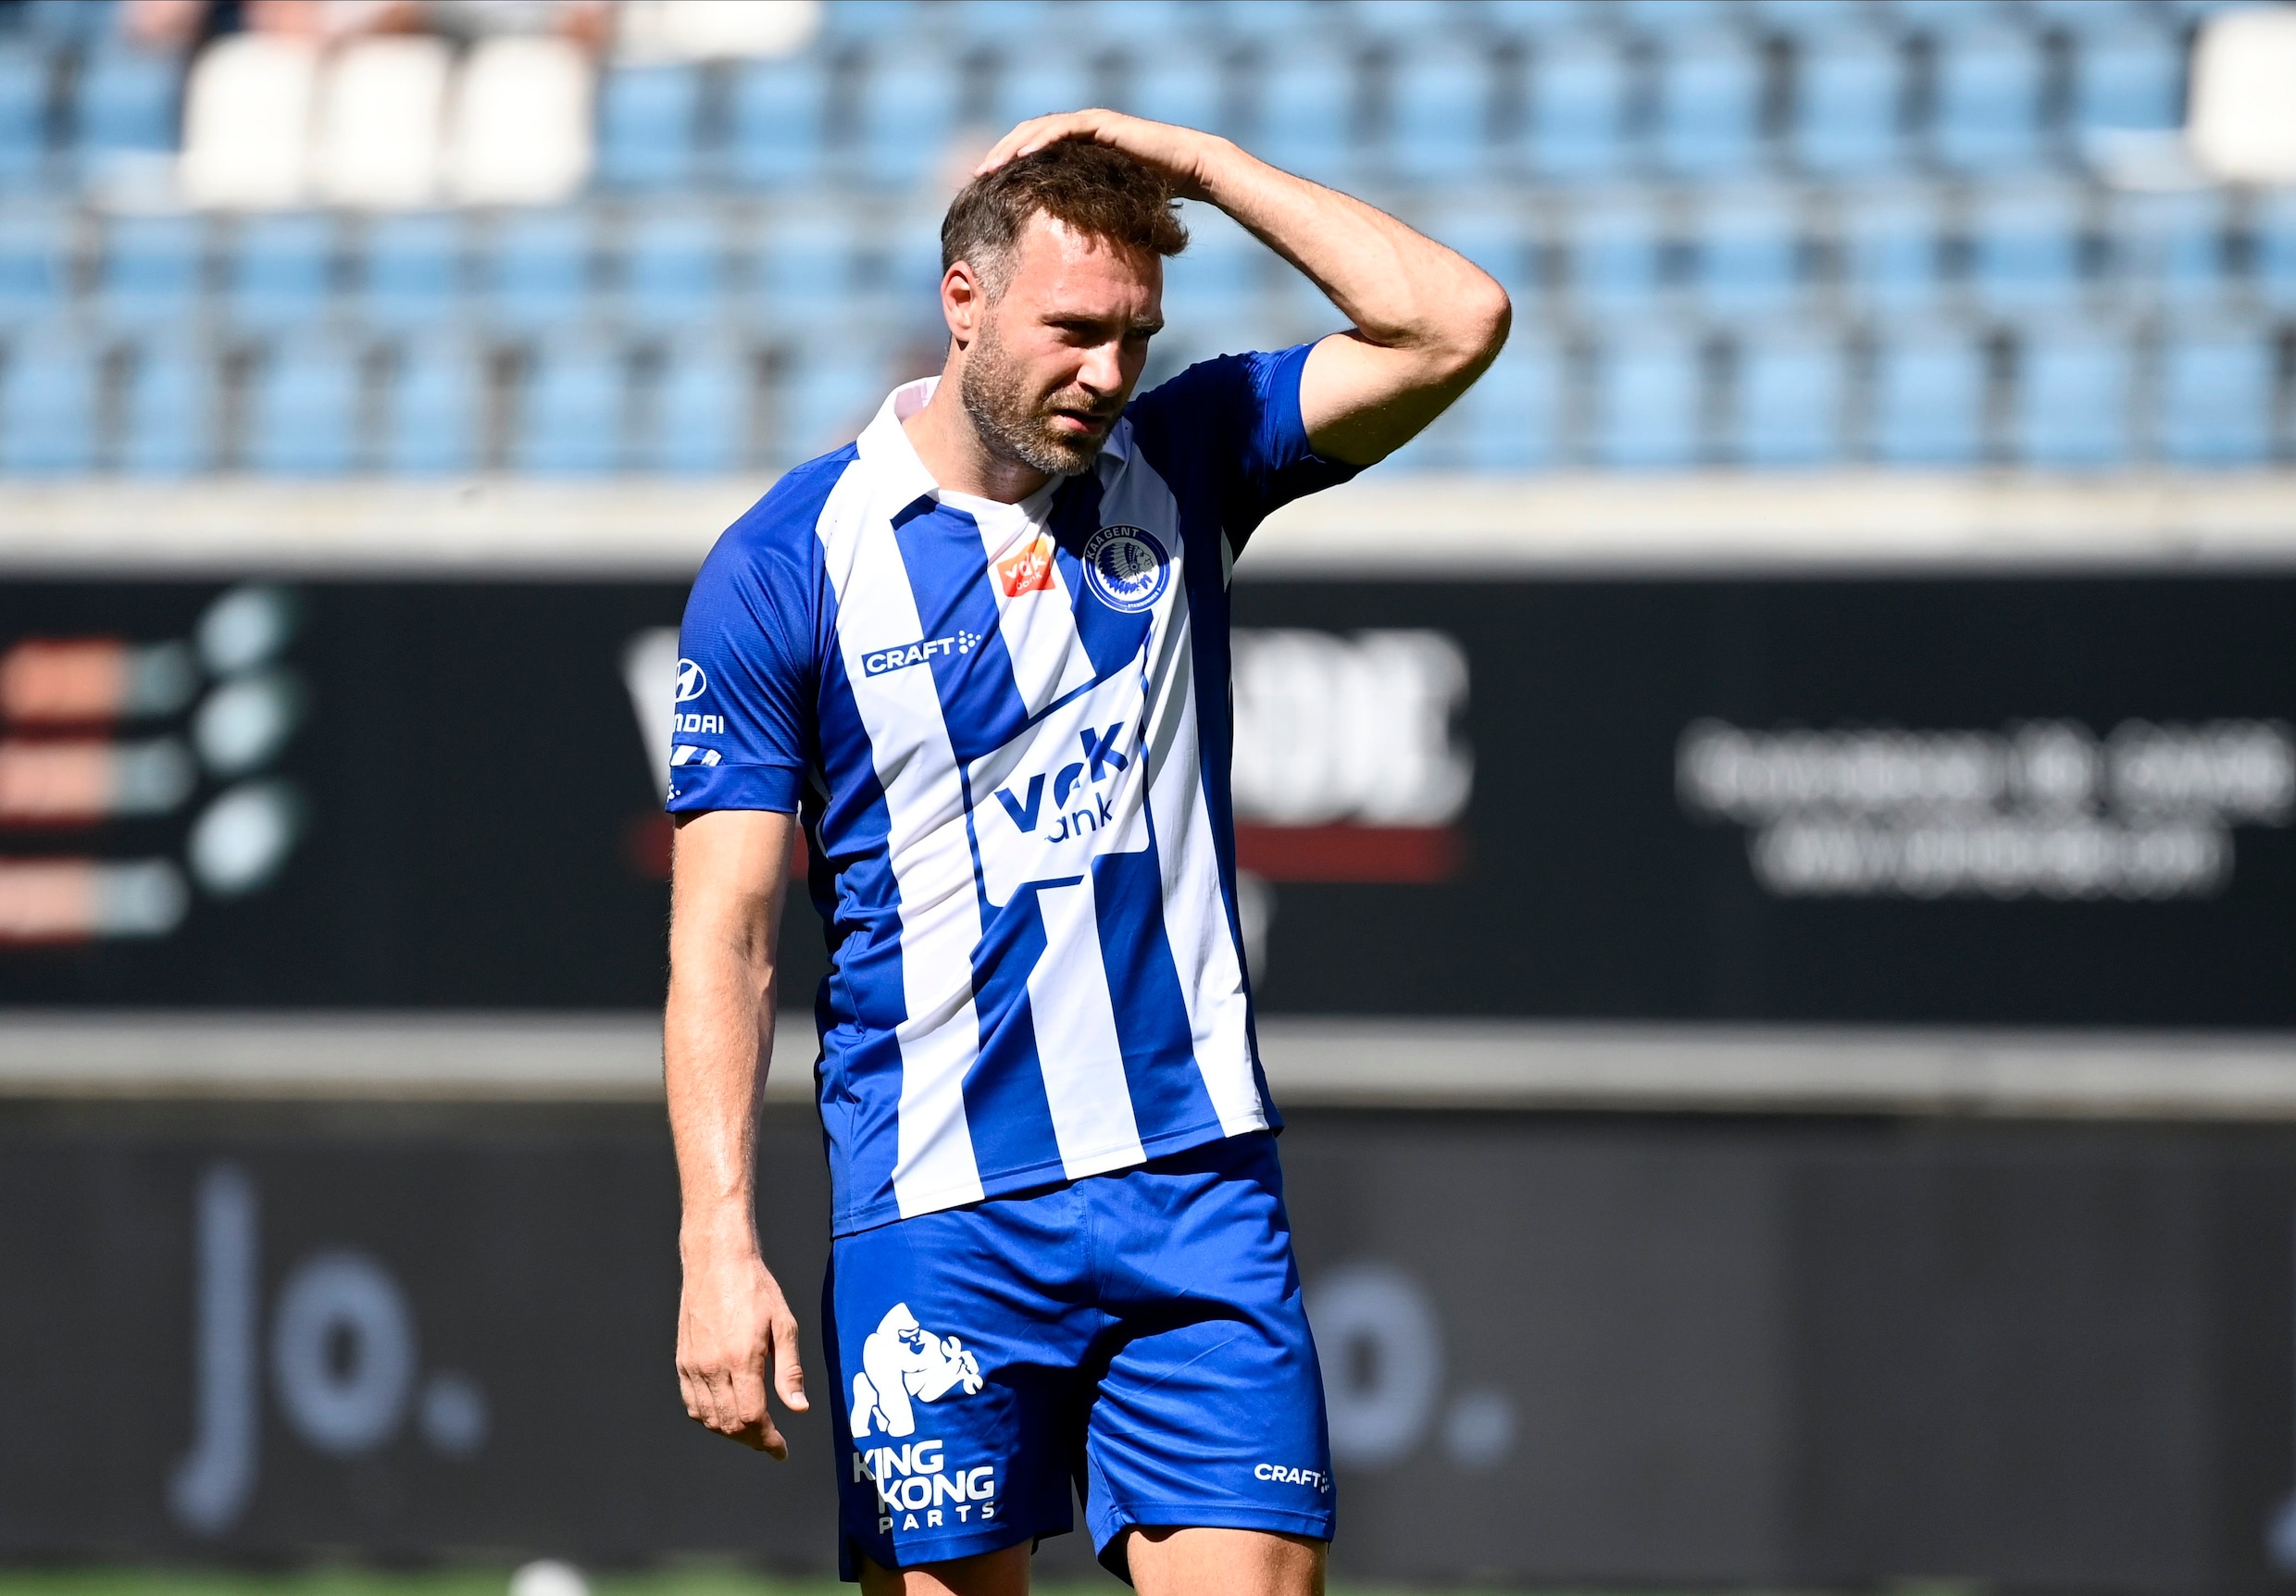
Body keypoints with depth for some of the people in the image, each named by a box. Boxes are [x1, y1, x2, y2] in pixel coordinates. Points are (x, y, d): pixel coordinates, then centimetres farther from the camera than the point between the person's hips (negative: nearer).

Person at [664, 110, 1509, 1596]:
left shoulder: (1177, 470, 7)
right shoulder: (784, 567, -3)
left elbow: (1454, 326, -4)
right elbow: (723, 934, -4)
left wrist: (1188, 159, -5)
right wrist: (721, 1246, -14)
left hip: (1197, 1188, 2)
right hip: (937, 1219, -2)